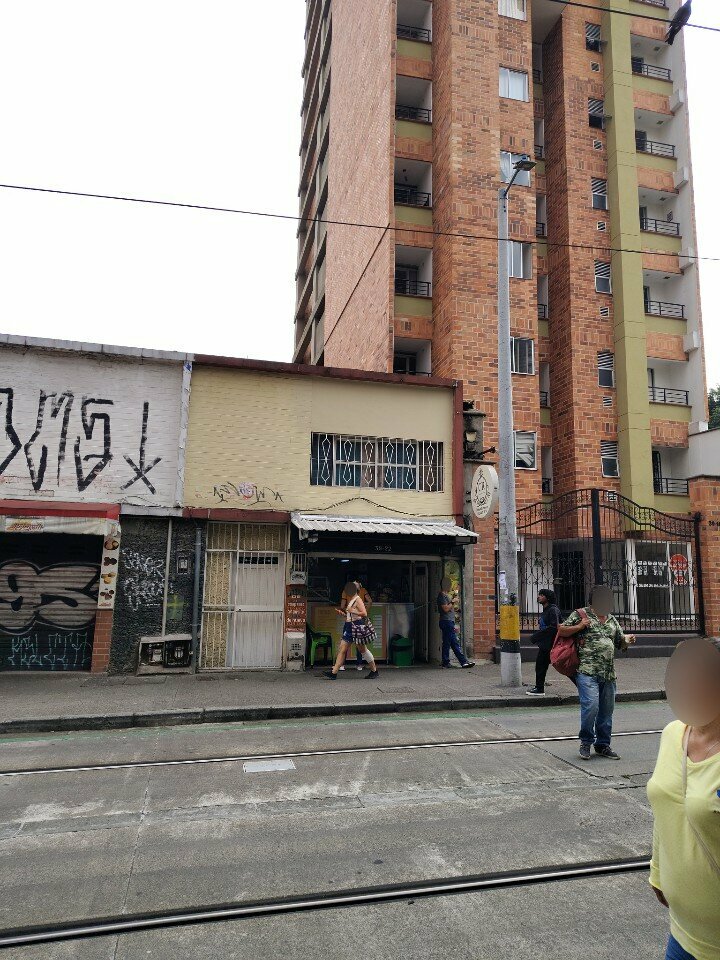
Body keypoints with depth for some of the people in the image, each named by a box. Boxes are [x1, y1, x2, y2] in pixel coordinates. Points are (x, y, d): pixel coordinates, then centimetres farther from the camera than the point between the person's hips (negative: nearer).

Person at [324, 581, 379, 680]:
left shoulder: (357, 600, -10)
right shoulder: (350, 600, 16)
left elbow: (364, 614, -18)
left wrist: (352, 611, -20)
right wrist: (342, 613, 10)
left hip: (357, 626, -9)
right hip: (349, 626, 9)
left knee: (362, 649, 3)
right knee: (342, 649, 0)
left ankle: (375, 671, 18)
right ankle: (334, 672, -3)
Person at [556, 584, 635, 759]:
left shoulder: (612, 620, 21)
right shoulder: (581, 614, 2)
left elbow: (620, 643, 26)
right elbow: (561, 631, -1)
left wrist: (628, 640, 5)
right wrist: (579, 626, -13)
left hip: (609, 674, 6)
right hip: (587, 671, -6)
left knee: (606, 710, 10)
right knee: (591, 706, -16)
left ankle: (603, 745, 24)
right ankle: (586, 742, 3)